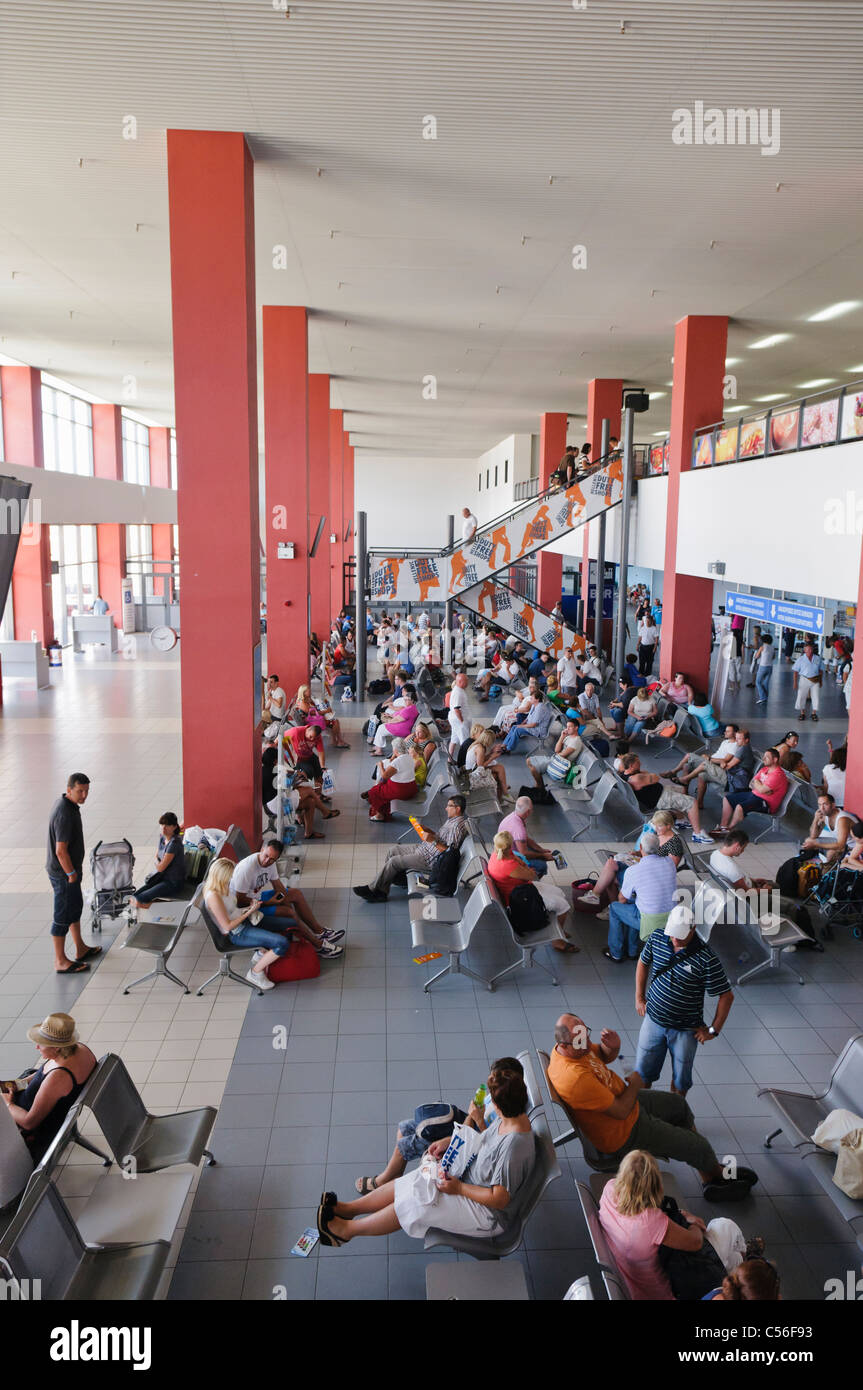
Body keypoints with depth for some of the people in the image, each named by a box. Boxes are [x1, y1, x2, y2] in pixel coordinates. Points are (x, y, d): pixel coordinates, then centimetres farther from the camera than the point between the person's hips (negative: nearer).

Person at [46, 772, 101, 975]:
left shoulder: (63, 802, 3)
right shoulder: (65, 814, -28)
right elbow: (61, 851, -28)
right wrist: (71, 874, -16)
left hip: (69, 869, 10)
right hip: (63, 873, -10)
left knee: (76, 906, 21)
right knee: (63, 915, 1)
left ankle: (80, 949, 36)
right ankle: (61, 961, 12)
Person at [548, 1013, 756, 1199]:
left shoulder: (576, 1047, -11)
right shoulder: (576, 1078, -41)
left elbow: (605, 1057, 9)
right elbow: (621, 1111, -31)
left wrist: (612, 1046, -16)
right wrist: (634, 1084, -11)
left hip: (623, 1101, 10)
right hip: (624, 1136, -10)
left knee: (678, 1104, 24)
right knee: (697, 1146, 2)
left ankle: (709, 1179, 38)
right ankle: (719, 1174, 39)